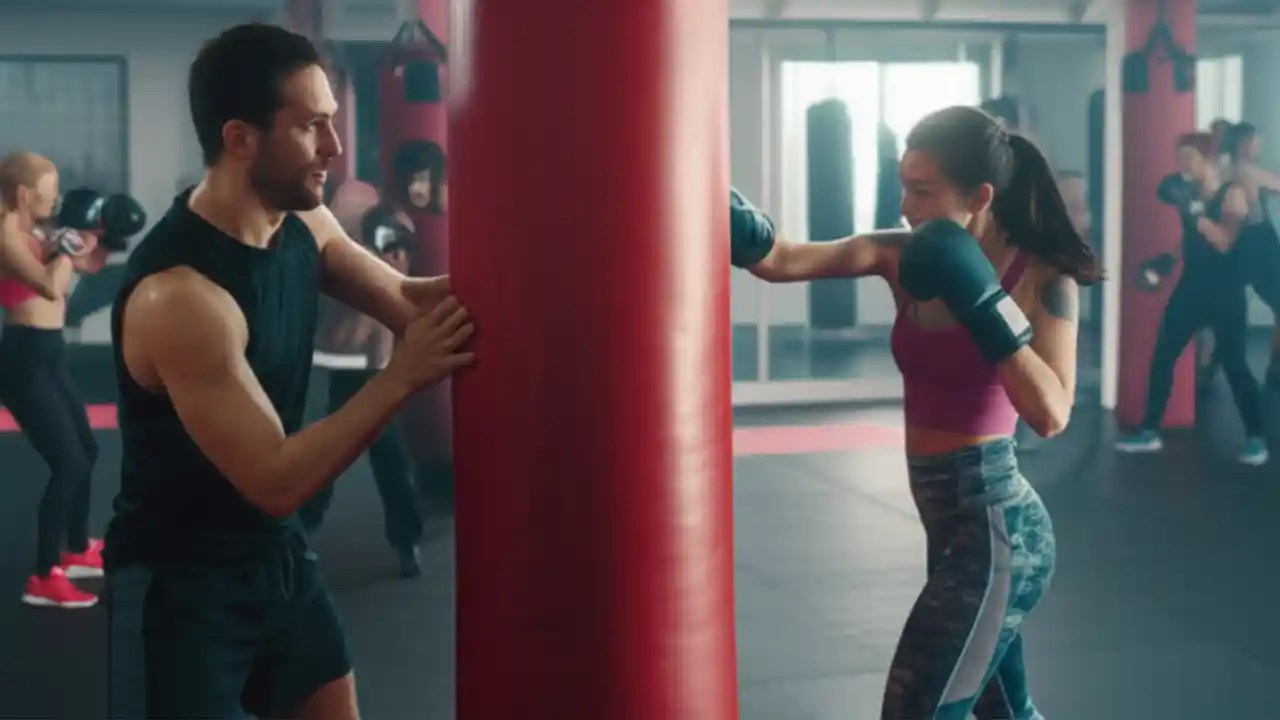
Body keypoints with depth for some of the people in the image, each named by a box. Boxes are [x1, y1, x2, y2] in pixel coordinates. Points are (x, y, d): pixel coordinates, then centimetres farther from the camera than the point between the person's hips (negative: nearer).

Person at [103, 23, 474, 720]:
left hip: (278, 554, 8)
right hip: (180, 580, -8)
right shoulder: (178, 294, -29)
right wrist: (402, 376, -29)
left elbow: (404, 299, 7)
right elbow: (276, 482, -29)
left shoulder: (304, 224, -5)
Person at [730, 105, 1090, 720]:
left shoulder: (1043, 279, -13)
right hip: (956, 525, 7)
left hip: (994, 531, -7)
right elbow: (784, 262, -10)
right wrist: (744, 235, -31)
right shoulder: (903, 256, 0)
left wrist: (982, 304, -29)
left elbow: (1051, 414, -24)